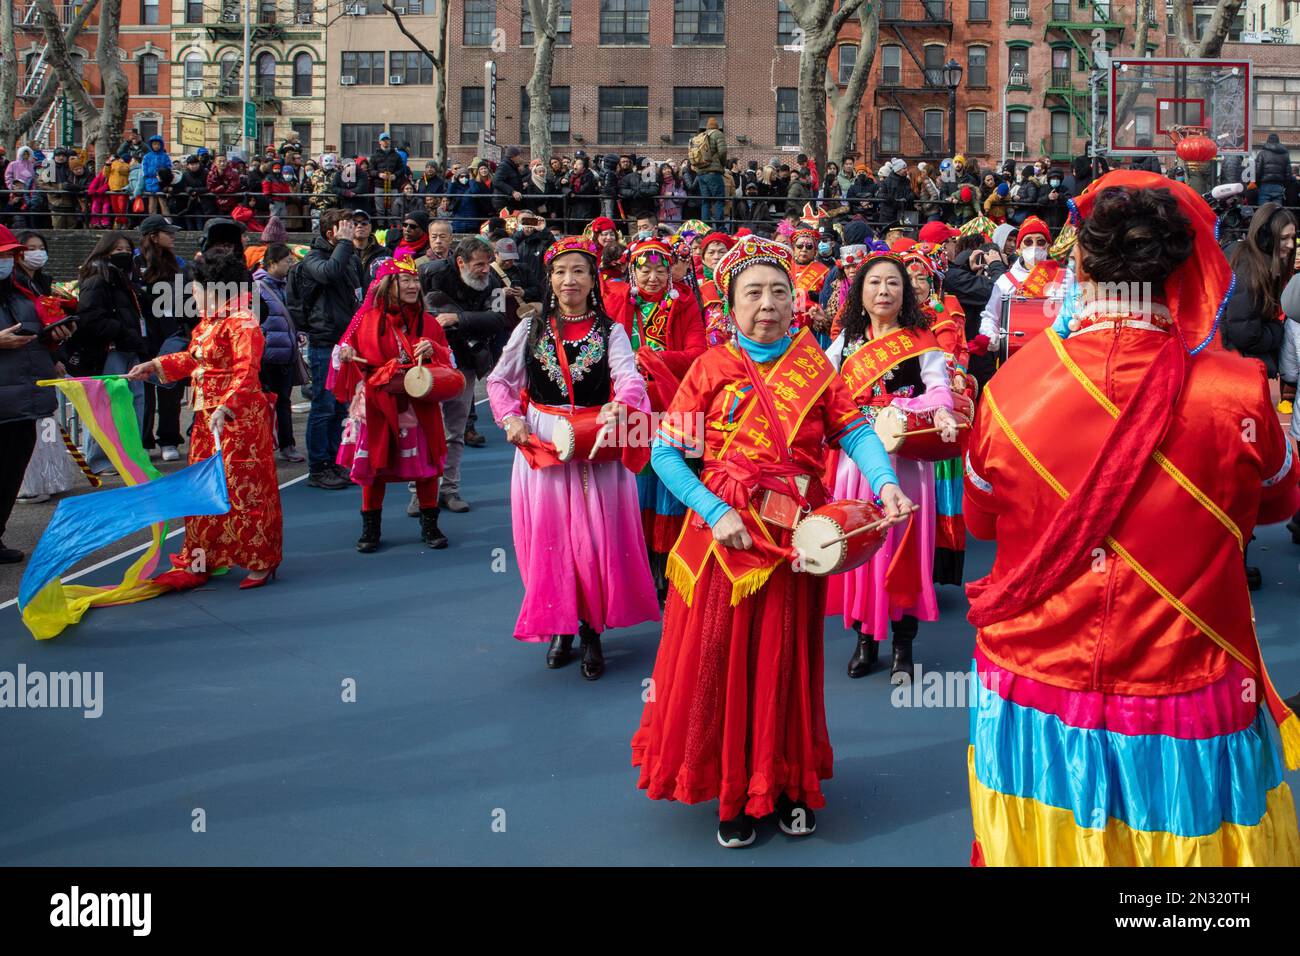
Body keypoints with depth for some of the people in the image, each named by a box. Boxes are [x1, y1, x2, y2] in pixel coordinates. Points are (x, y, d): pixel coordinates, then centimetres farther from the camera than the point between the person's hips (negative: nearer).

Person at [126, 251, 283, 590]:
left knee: (243, 487, -4)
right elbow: (192, 358, 28)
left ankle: (260, 562, 8)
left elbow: (246, 374, -24)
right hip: (207, 417, 10)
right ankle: (197, 562, 23)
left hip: (239, 418, -10)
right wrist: (154, 366, 26)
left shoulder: (242, 323, -16)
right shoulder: (208, 321, 13)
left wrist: (224, 408, -33)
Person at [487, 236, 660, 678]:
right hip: (540, 444, 2)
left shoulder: (611, 331, 2)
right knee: (548, 537, 4)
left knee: (596, 538, -1)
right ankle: (558, 624, 20)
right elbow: (499, 380, 11)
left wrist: (620, 405, -37)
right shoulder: (530, 329, 7)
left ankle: (592, 630, 13)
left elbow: (630, 376, -15)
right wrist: (510, 418, -7)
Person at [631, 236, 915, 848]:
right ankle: (731, 790, 19)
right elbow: (666, 453, -5)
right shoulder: (711, 369, -1)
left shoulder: (814, 367, 5)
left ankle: (788, 785, 26)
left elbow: (853, 431, -6)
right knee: (721, 658, 3)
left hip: (795, 538, 2)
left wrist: (886, 483, -25)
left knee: (786, 659, 10)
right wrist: (715, 513, -16)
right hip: (725, 535, -1)